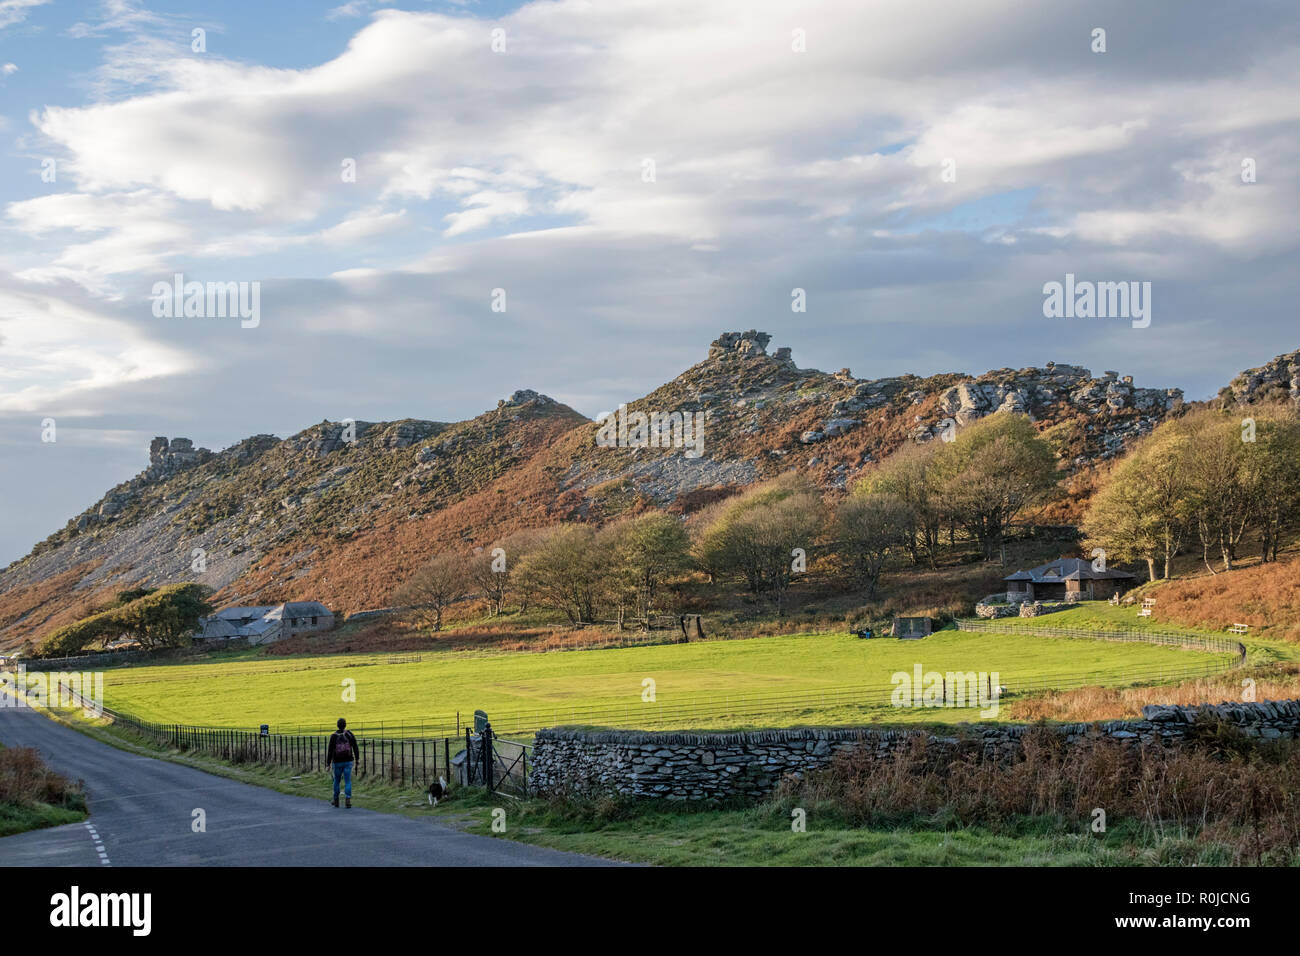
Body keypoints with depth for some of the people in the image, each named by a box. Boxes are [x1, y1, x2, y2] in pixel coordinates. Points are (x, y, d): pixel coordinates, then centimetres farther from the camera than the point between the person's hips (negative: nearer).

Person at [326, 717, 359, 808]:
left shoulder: (333, 736, -10)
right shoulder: (349, 734, -6)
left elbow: (330, 751, -9)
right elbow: (355, 747, -1)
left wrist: (328, 763, -1)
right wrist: (357, 758, 11)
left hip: (337, 763, 0)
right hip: (348, 762, 0)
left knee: (336, 780, 18)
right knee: (348, 781, 0)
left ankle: (336, 800, 27)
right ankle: (348, 800, -15)